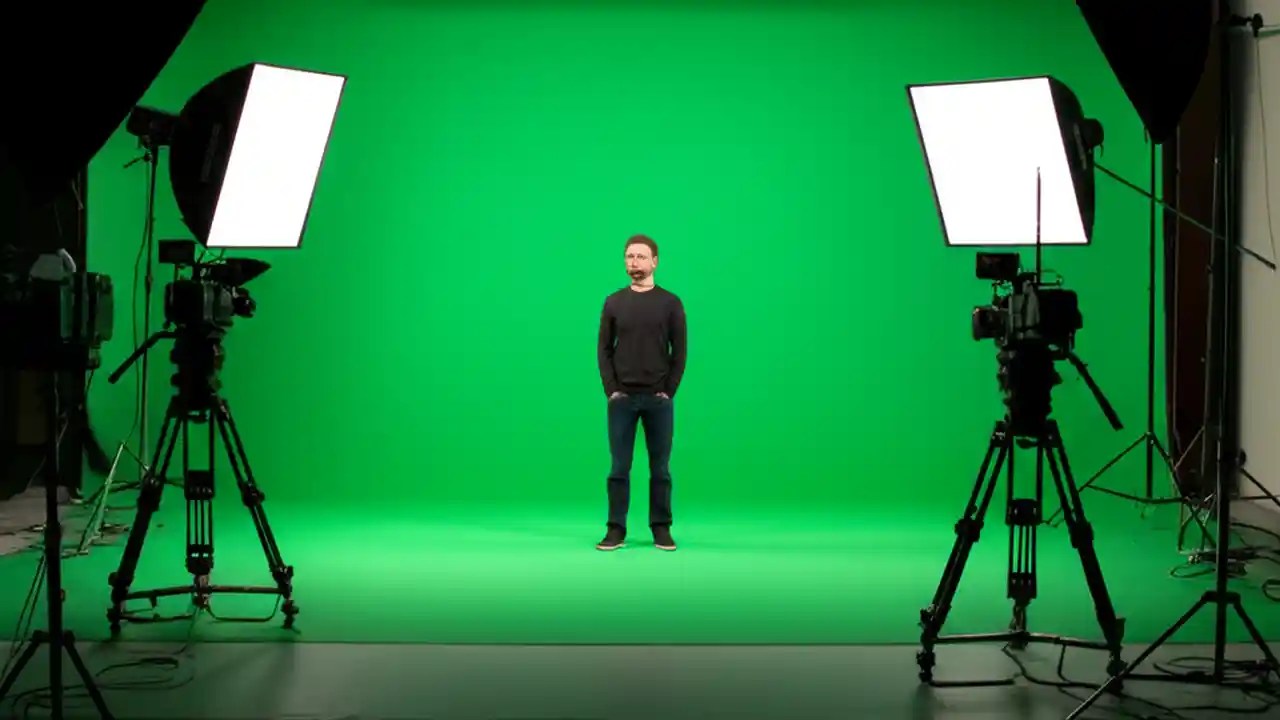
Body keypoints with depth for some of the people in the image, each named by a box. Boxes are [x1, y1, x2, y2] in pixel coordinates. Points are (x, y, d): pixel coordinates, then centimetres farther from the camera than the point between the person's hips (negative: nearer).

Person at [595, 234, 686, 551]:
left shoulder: (670, 303, 0)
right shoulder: (614, 302, 4)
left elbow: (679, 352, 0)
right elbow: (604, 349, 4)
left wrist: (669, 391, -7)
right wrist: (611, 390, -5)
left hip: (658, 399, -1)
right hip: (622, 398, 1)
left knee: (660, 468, 4)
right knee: (619, 467, 2)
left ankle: (661, 529, 12)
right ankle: (616, 530, 8)